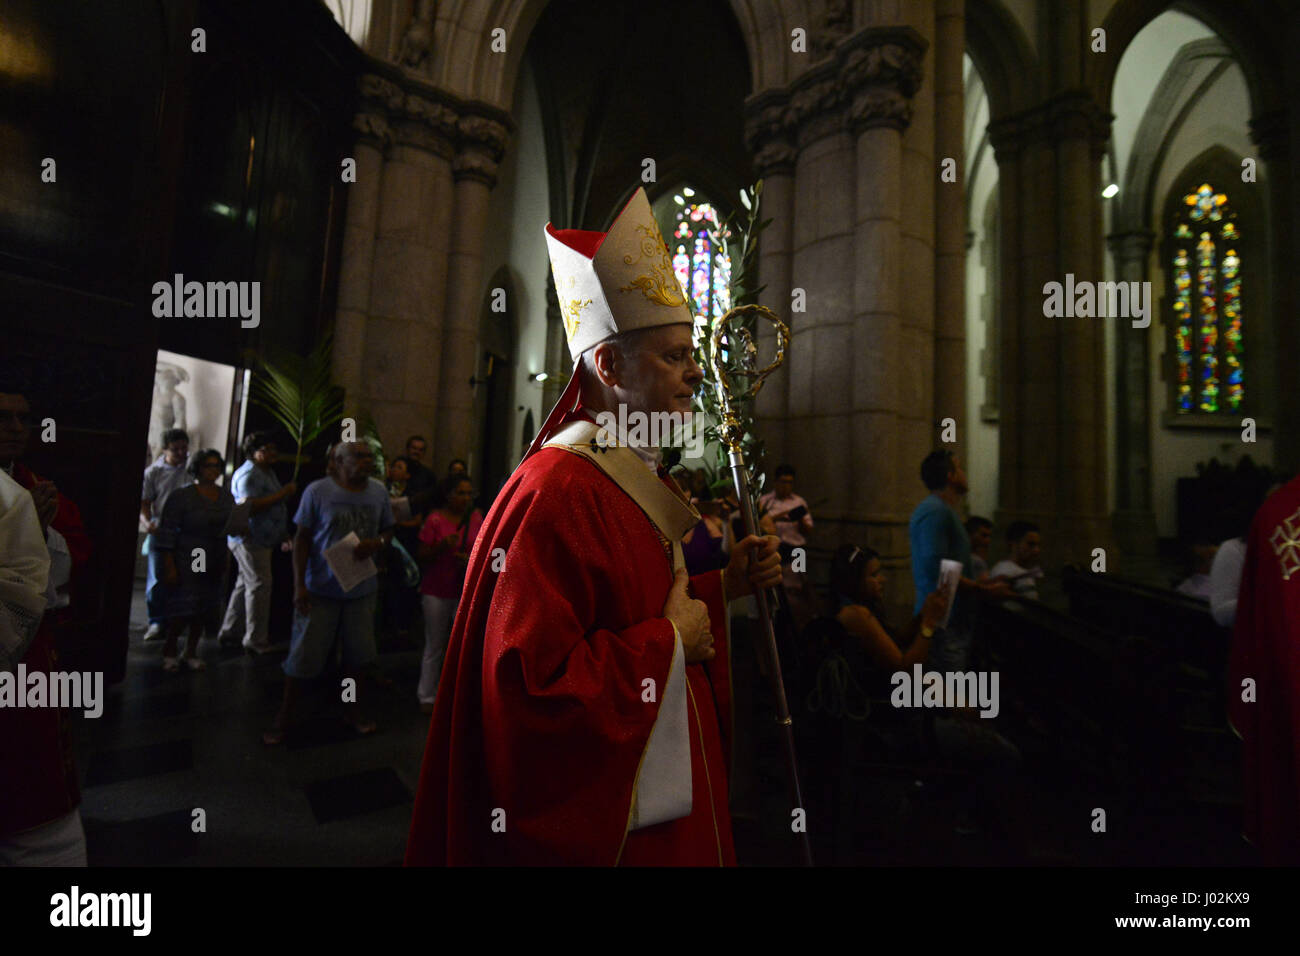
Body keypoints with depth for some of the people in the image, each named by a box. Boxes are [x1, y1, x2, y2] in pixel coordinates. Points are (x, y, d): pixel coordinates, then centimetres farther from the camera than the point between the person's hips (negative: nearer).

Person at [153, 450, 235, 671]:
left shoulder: (227, 496, 6)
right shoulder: (181, 496, -9)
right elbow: (167, 533, -10)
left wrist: (226, 557, 10)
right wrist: (169, 567, -13)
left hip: (214, 564, 5)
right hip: (186, 562, -5)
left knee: (204, 611, 10)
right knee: (182, 610, -1)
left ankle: (191, 653, 25)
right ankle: (169, 651, 24)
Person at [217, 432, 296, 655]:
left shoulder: (268, 472, 18)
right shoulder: (248, 474, -14)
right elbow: (249, 507, -26)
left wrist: (283, 533, 22)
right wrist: (282, 494, -24)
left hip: (263, 540, 10)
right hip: (249, 538, -10)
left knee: (246, 585, 16)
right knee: (259, 586, -8)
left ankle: (229, 634, 27)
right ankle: (256, 641, 0)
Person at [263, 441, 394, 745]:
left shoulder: (378, 492, 1)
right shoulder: (317, 491, -8)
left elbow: (388, 530, 11)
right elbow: (302, 539, -5)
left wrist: (377, 544, -13)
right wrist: (299, 585, -8)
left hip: (362, 588, 3)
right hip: (320, 588, -3)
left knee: (358, 653, 12)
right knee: (304, 654, 6)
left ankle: (351, 710, 32)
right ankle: (283, 717, 28)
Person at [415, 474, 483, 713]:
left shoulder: (477, 517, 1)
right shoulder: (435, 519, -7)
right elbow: (423, 555, -5)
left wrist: (471, 558, -10)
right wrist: (443, 546, -22)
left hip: (465, 590, 2)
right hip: (437, 591, -2)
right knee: (434, 646, 8)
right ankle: (427, 696, 22)